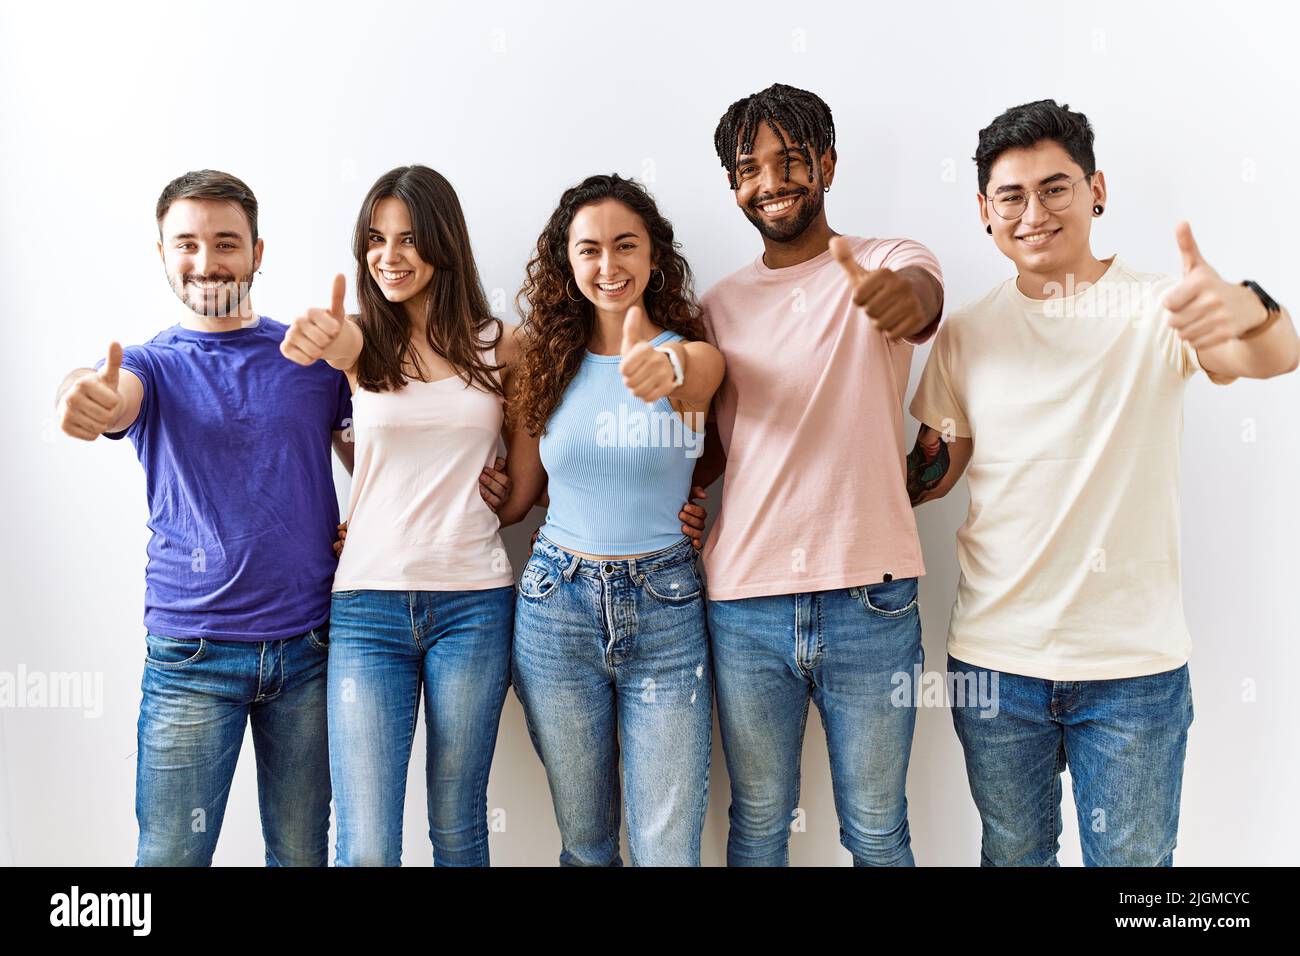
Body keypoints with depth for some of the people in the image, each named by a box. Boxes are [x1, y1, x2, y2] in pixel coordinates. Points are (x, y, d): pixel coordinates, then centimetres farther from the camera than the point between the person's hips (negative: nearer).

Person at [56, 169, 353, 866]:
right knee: (171, 855, 7)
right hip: (191, 655, -1)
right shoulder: (150, 364, 2)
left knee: (302, 853, 14)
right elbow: (116, 398, -22)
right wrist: (84, 397, -46)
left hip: (309, 645, 1)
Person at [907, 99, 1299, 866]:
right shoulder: (966, 334, 1)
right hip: (994, 658, 2)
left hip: (1135, 661, -2)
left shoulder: (1159, 308, -7)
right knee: (1014, 853, 19)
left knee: (1134, 858, 14)